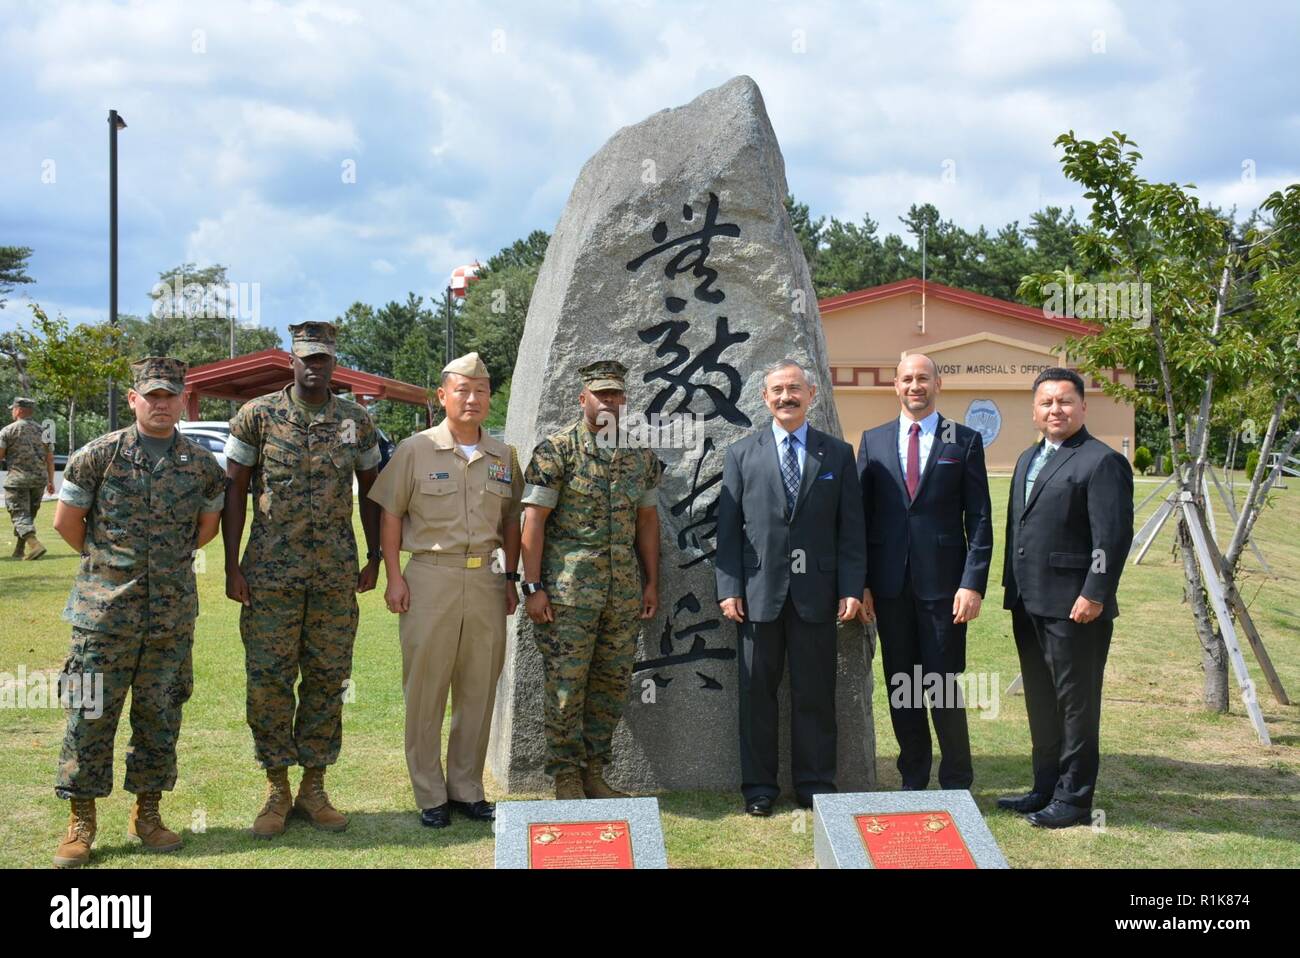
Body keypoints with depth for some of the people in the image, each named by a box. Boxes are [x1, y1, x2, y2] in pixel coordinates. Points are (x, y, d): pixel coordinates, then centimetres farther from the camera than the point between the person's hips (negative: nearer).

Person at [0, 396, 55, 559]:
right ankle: (19, 550, 21)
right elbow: (50, 458, 11)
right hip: (39, 478, 5)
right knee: (29, 515, 15)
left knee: (19, 514, -7)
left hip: (18, 478, -5)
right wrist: (50, 481, 15)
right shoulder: (42, 431, 11)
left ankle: (34, 544, -28)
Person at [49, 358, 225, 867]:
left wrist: (170, 562, 11)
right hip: (104, 610, -2)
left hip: (173, 613, 2)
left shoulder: (203, 464, 3)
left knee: (160, 715, 9)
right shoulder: (98, 456, -3)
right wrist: (107, 561, 9)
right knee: (91, 714, 1)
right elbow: (65, 521, 4)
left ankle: (146, 813, 22)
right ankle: (81, 821, 13)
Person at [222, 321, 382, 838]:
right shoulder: (257, 415, -1)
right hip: (271, 571, -2)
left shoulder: (357, 420, 5)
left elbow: (370, 489, 14)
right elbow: (234, 489, 0)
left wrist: (375, 557, 9)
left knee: (328, 679, 6)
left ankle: (314, 788, 18)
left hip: (337, 572, 2)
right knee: (268, 679, 0)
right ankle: (277, 790, 14)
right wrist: (232, 567, -5)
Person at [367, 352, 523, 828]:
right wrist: (394, 577, -6)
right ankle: (430, 794, 12)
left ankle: (466, 787, 21)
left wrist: (510, 578, 11)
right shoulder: (415, 449, -1)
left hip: (485, 579, 4)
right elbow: (389, 514, 0)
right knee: (425, 690, 1)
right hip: (430, 578, -4)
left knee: (479, 690, 9)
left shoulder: (504, 456, 10)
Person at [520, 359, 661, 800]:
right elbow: (533, 520, -8)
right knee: (566, 685, 0)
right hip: (568, 588, -5)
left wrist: (651, 583, 11)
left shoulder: (641, 454, 10)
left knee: (612, 684, 10)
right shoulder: (556, 450, -5)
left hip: (625, 590, 5)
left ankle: (594, 773, 22)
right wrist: (532, 587, -13)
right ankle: (567, 777, 12)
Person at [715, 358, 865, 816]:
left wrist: (852, 588, -4)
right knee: (757, 692, 6)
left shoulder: (838, 453, 7)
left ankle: (815, 784, 18)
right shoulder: (741, 454, 7)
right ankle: (758, 786, 17)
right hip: (759, 590, 0)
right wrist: (728, 588, -4)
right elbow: (728, 527, 4)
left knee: (815, 693, 6)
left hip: (816, 593, 0)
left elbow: (851, 529, 4)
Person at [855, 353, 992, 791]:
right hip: (889, 584, 3)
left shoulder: (965, 441, 3)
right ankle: (913, 779, 23)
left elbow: (979, 518, 0)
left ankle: (956, 784, 15)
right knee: (900, 686, 9)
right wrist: (860, 583, 1)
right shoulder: (873, 441, 9)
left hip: (942, 582, -2)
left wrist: (973, 583, -9)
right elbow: (860, 514, 8)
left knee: (943, 686, 0)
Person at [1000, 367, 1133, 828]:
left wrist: (1095, 595, -20)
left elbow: (1114, 536, -16)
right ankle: (1046, 789, 28)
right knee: (1040, 703, 17)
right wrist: (1012, 587, 16)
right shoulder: (1028, 459, 17)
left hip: (1074, 608, -9)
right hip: (1029, 604, 9)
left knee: (1076, 704, 2)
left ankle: (1074, 799, 11)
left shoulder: (1103, 461, -10)